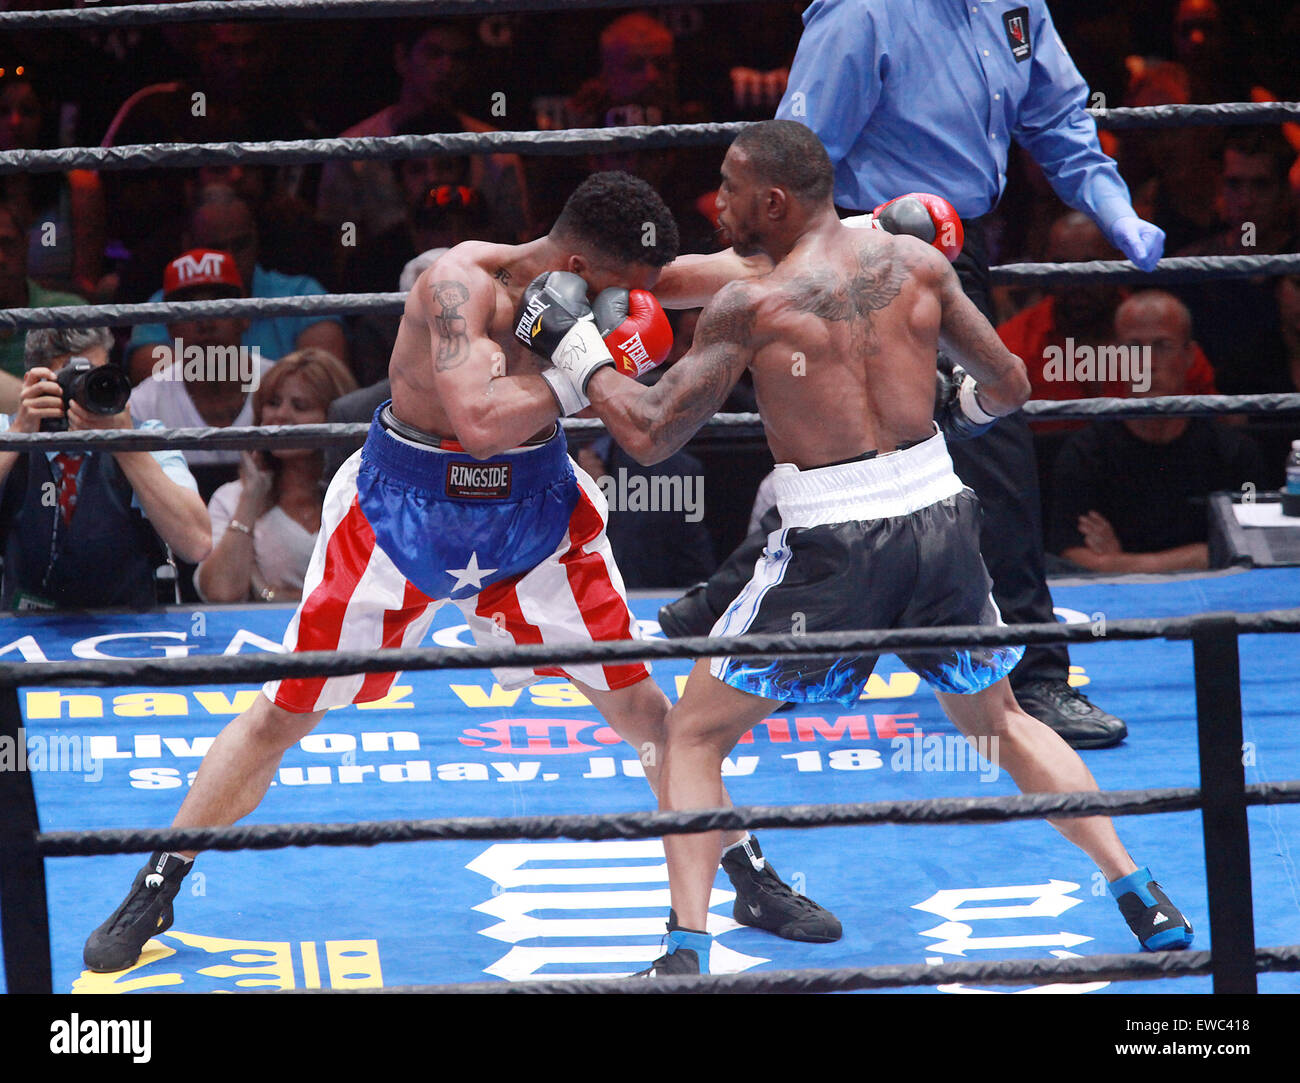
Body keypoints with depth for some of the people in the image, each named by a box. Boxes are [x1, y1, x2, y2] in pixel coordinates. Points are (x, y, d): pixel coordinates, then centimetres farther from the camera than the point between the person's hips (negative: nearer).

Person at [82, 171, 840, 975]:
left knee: (642, 708, 3)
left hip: (534, 513, 5)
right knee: (285, 714, 2)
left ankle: (752, 879, 20)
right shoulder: (463, 282, -30)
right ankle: (153, 895, 16)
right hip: (405, 511, -4)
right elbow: (477, 418, -41)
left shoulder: (605, 287, -10)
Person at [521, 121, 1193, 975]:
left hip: (833, 550, -4)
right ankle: (1142, 898, 21)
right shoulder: (916, 264, 4)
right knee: (1000, 720, 27)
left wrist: (570, 349, 6)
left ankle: (687, 951, -3)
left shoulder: (751, 302, -8)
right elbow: (1007, 388, 11)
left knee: (694, 736, 11)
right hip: (941, 521, 5)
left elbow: (651, 436, -6)